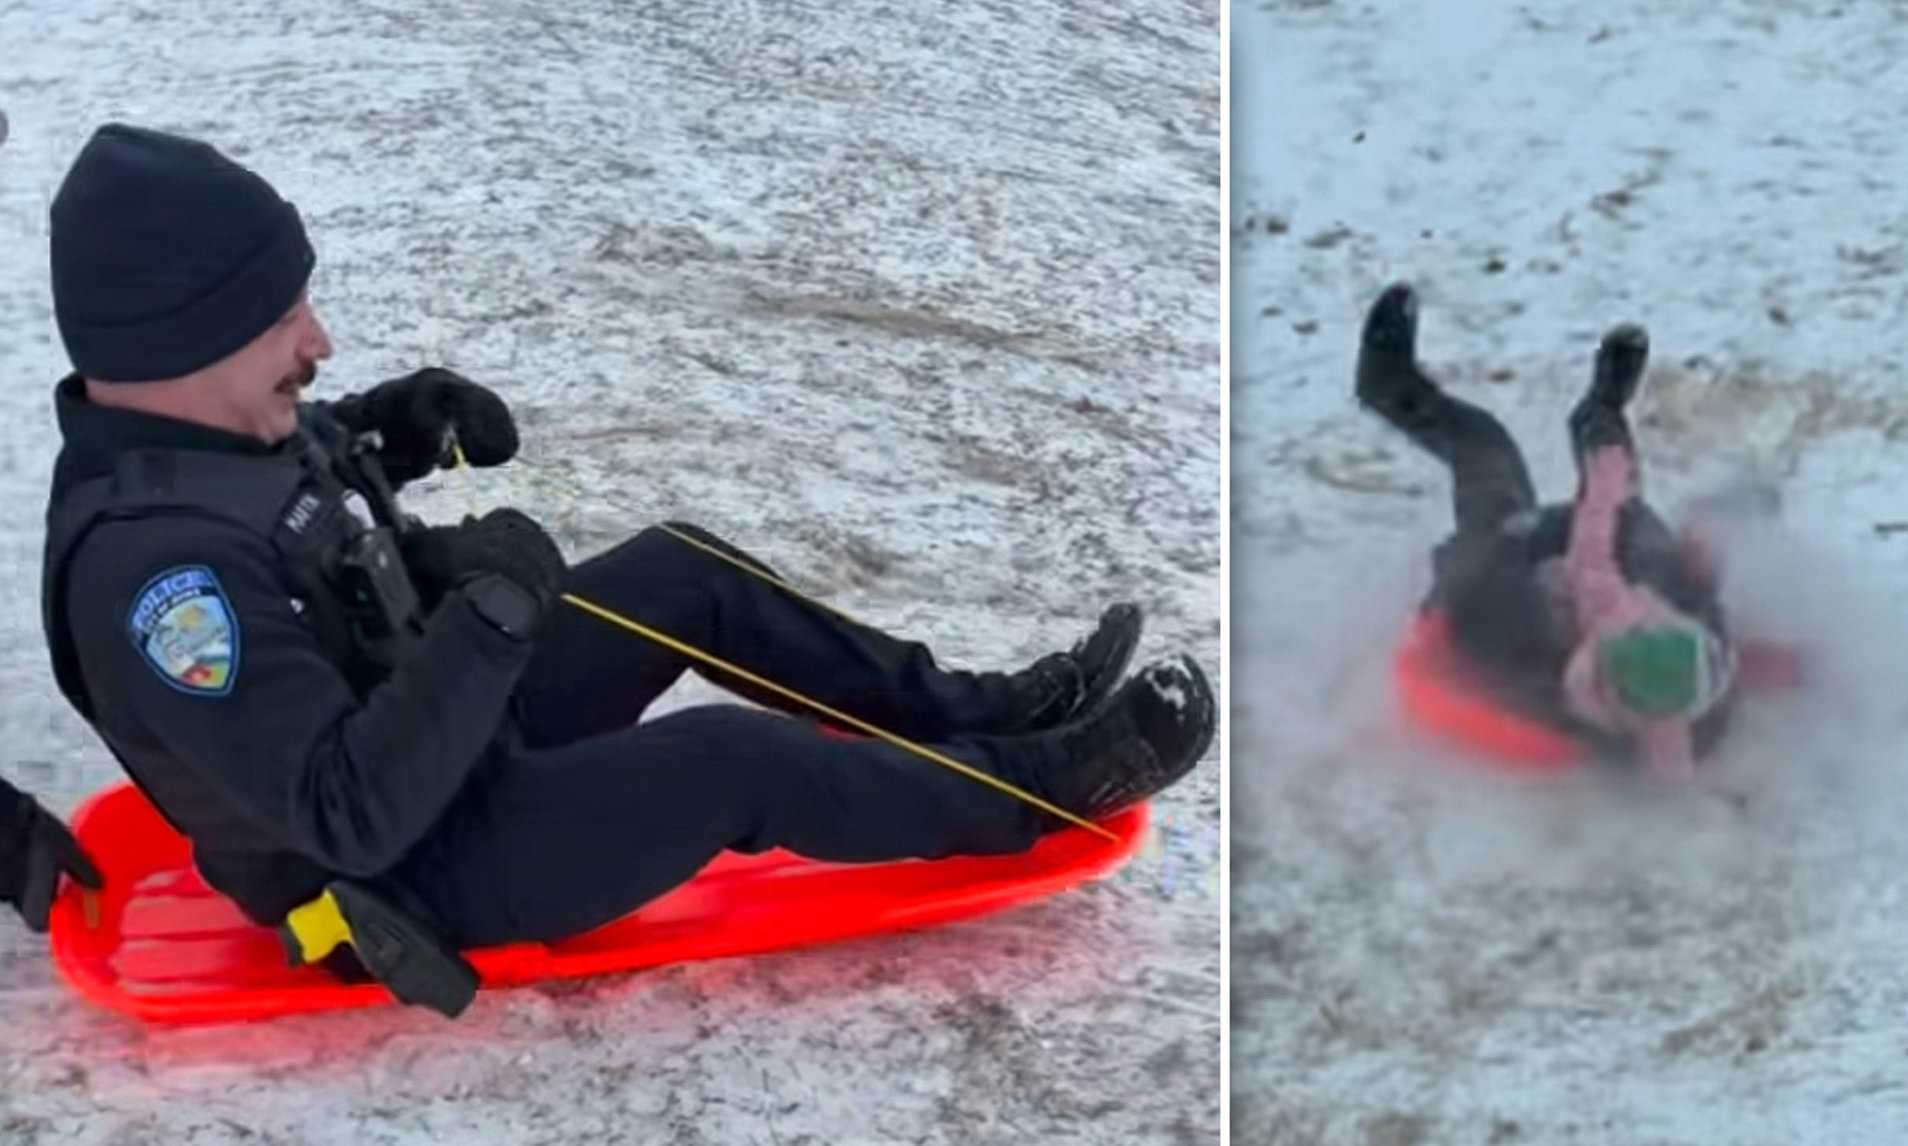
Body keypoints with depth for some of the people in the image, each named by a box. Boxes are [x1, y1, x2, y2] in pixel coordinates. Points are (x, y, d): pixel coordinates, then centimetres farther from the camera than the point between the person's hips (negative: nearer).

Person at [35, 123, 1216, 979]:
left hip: (450, 734, 10)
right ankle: (1032, 788, 3)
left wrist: (391, 425, -2)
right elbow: (352, 816, -37)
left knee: (684, 573, 7)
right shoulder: (157, 566, -35)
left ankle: (969, 712, 15)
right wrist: (490, 615, -35)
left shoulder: (192, 428, -7)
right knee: (736, 760, -19)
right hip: (415, 873, -10)